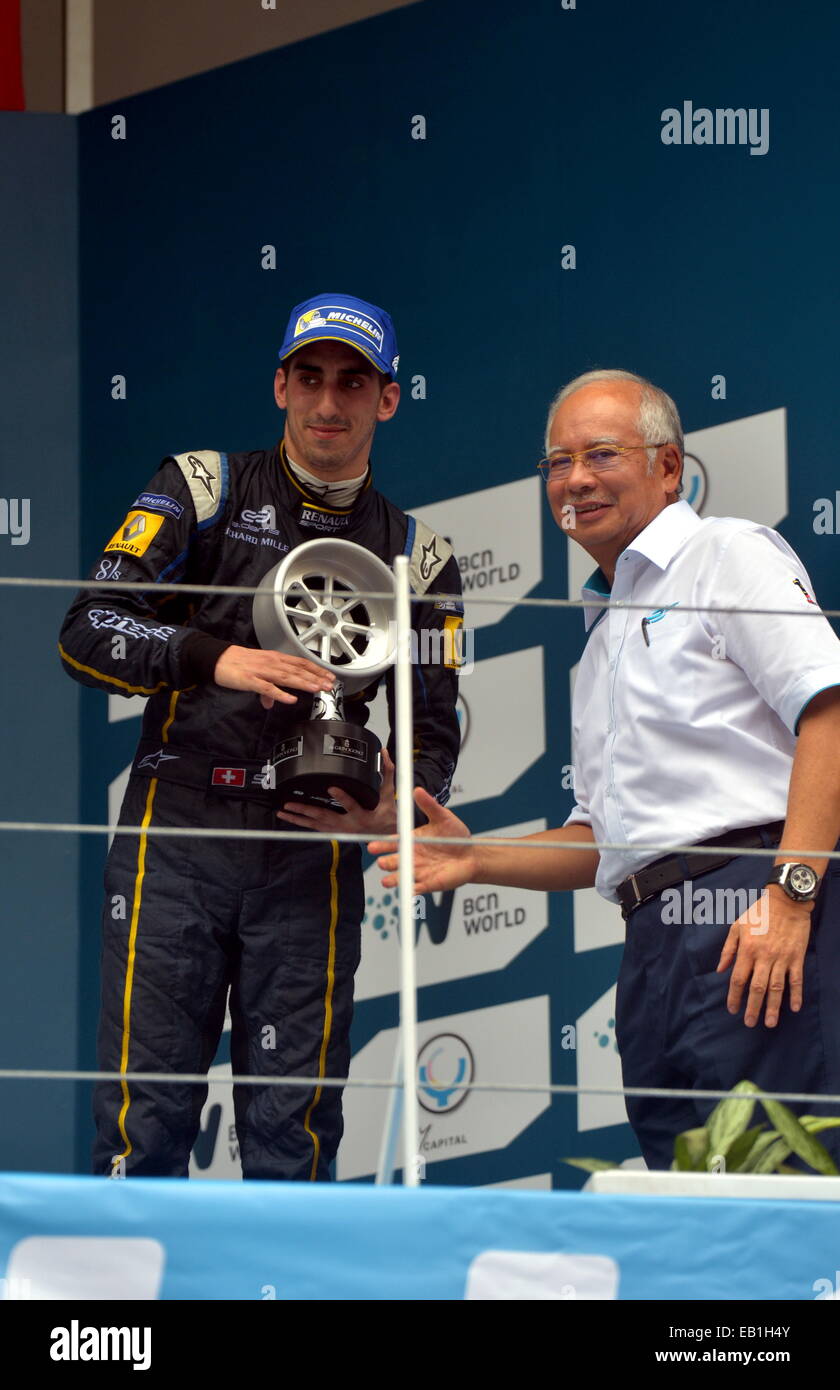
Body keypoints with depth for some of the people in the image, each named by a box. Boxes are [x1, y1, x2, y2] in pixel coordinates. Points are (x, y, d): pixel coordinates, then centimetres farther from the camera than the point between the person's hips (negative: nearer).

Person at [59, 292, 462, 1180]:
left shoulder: (417, 559, 13)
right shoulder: (201, 490, 6)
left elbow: (435, 734, 12)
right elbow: (88, 632, -5)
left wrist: (392, 812, -10)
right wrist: (217, 658, -21)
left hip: (311, 860, 2)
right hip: (175, 836, -2)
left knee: (293, 1134, 2)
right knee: (145, 1115, -6)